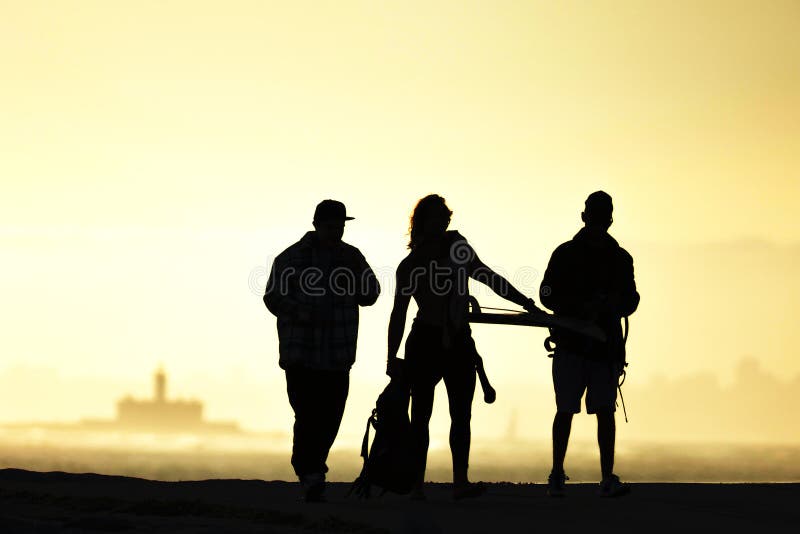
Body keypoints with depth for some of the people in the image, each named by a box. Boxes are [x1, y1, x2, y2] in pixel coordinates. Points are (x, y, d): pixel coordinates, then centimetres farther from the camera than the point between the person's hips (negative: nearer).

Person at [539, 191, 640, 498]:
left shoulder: (620, 259, 11)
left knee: (605, 410, -5)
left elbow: (631, 301, 11)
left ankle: (608, 479, -7)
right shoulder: (565, 254, 3)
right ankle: (556, 475, 11)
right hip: (571, 343, -2)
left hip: (606, 347, 2)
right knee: (565, 411, 0)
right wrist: (581, 307, -17)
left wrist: (615, 304, -13)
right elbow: (548, 295, -2)